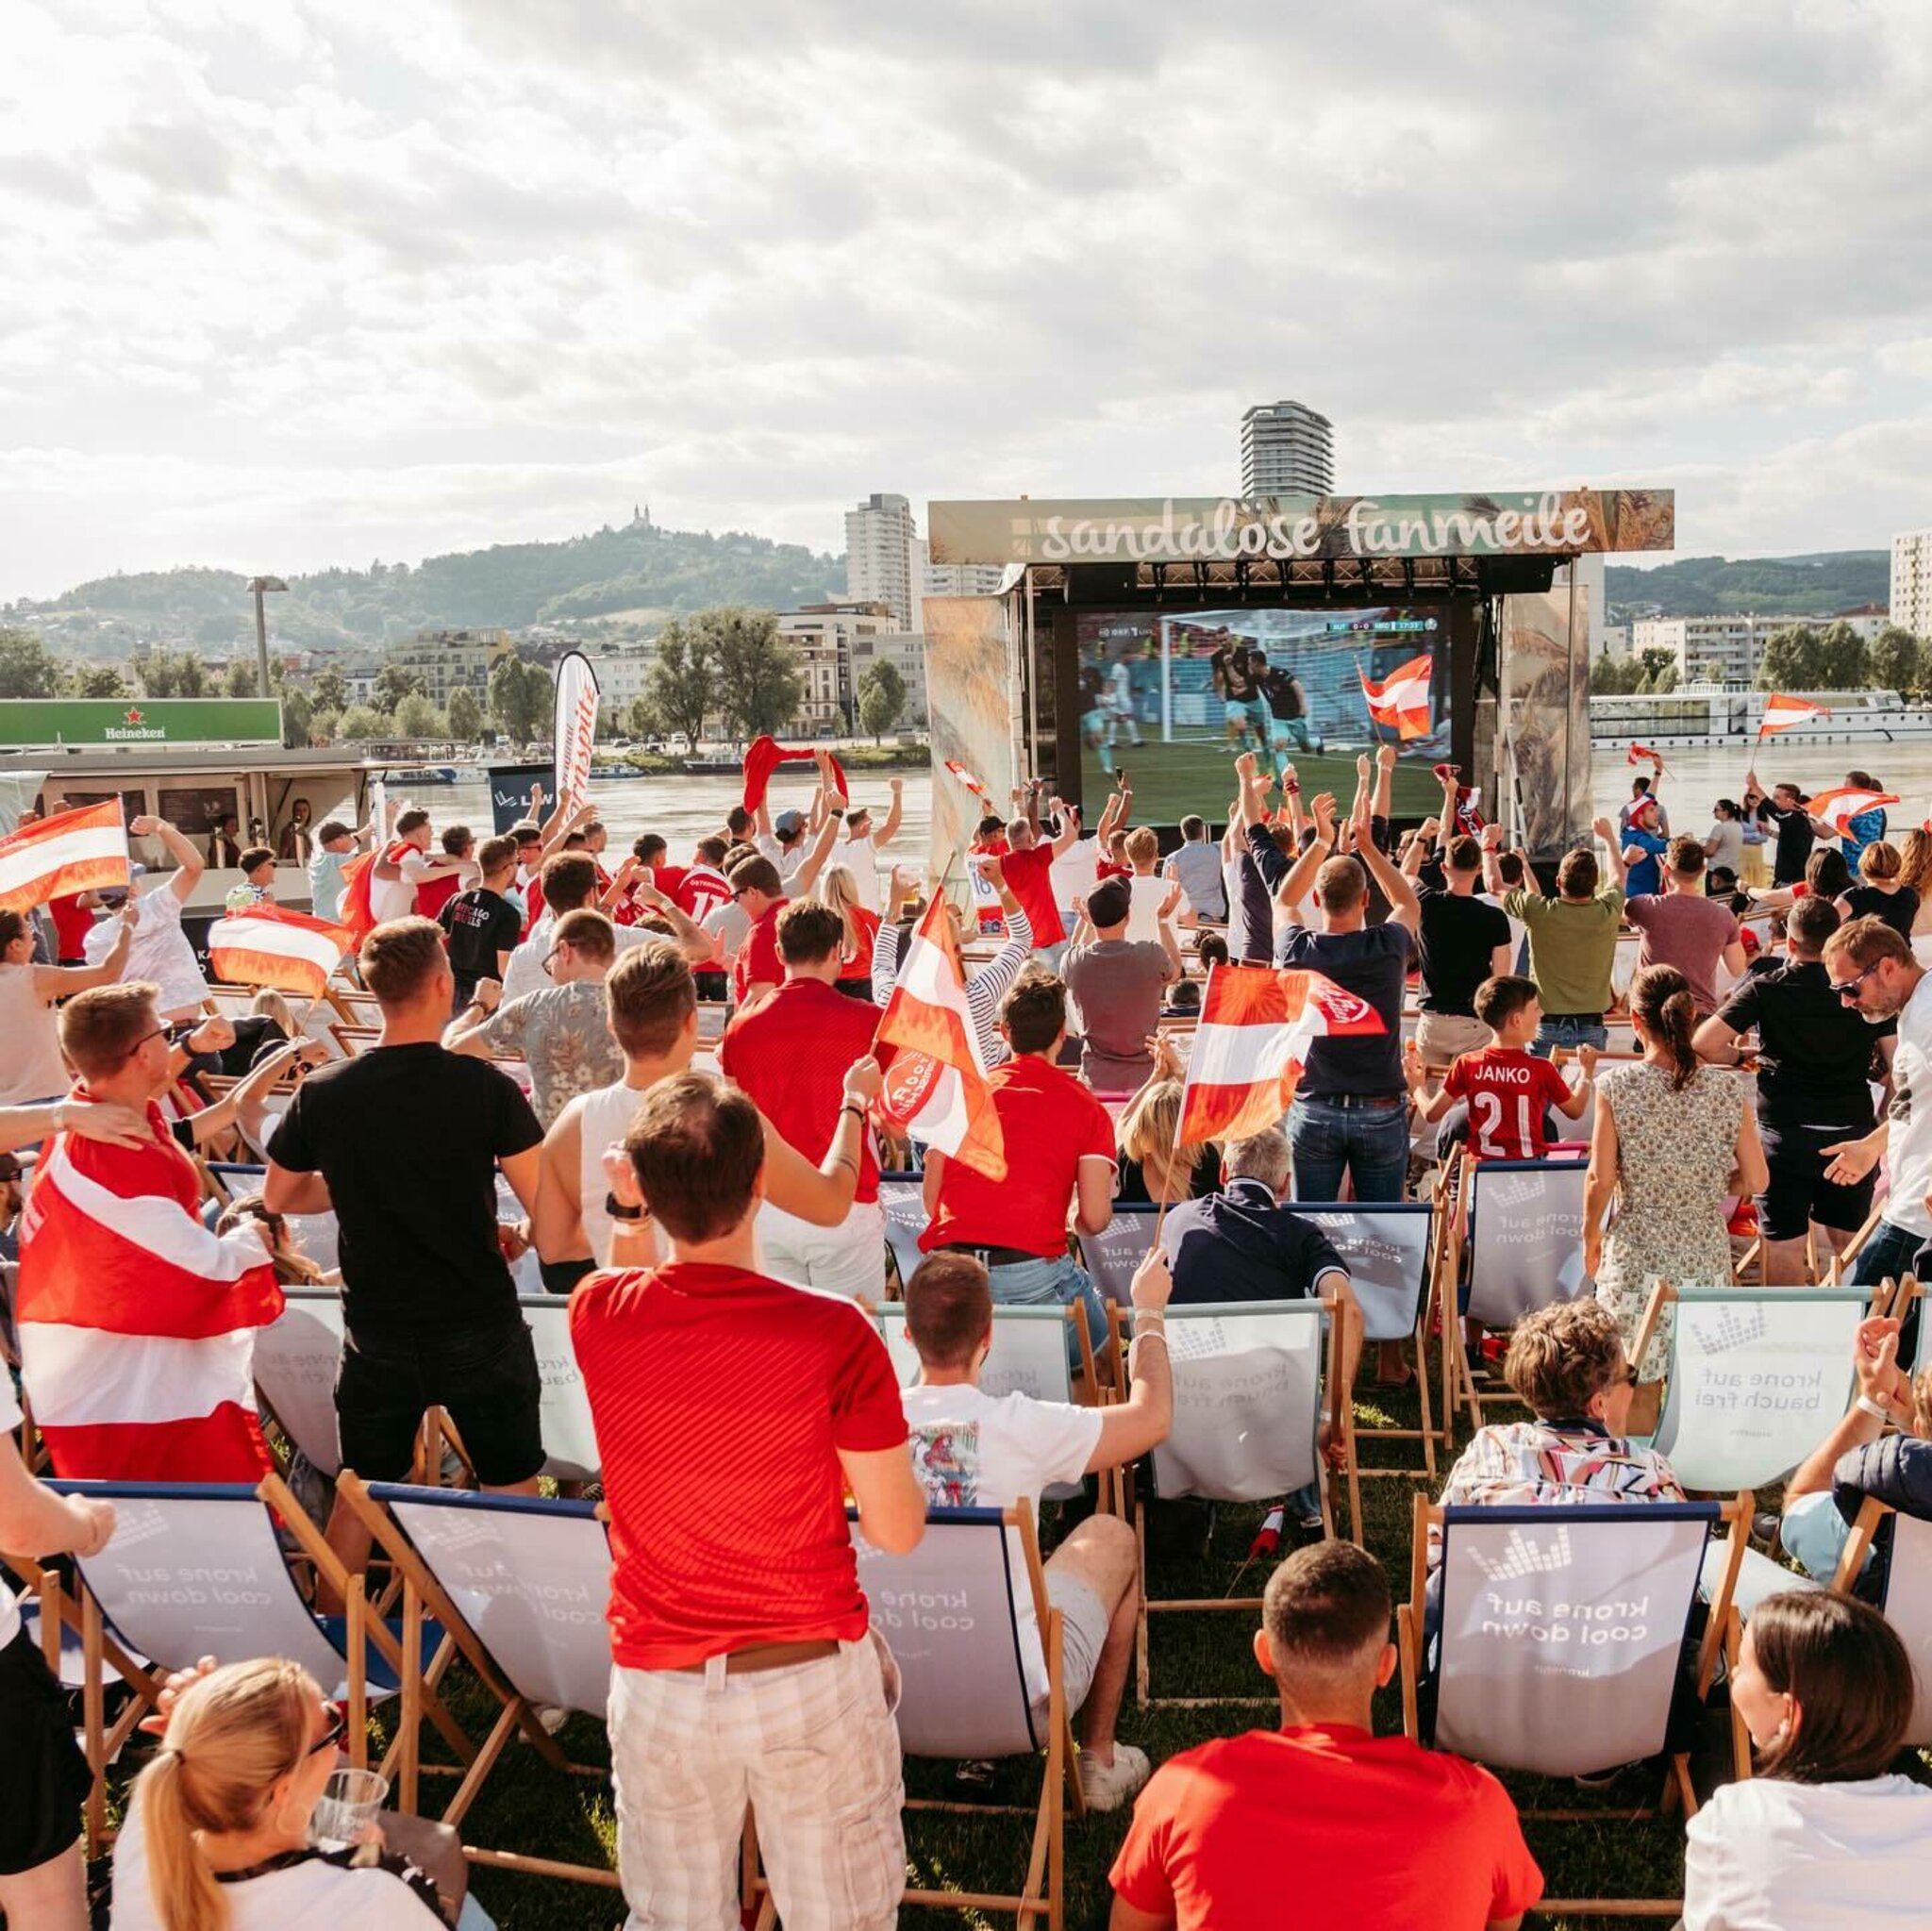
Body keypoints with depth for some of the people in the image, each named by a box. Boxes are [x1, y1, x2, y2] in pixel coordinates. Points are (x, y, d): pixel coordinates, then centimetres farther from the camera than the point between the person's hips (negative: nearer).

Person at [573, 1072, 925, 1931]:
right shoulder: (834, 1335, -22)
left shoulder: (597, 1316, -12)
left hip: (658, 1684, 3)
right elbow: (898, 1531, -11)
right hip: (812, 1674, -2)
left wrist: (634, 1204, 9)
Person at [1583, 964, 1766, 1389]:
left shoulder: (1616, 1086, -9)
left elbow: (1600, 1179, -9)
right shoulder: (1727, 1090, -2)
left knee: (1637, 1391, 7)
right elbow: (1756, 1181, 2)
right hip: (1707, 1259, 2)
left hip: (1636, 1257, -2)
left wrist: (1591, 1232, 8)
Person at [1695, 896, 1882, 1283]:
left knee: (1785, 1246, 5)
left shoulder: (1765, 989, -6)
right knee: (1849, 1244, 17)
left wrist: (1736, 1057, 5)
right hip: (1851, 1131, 3)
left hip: (1784, 1132, -3)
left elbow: (1703, 1043, -15)